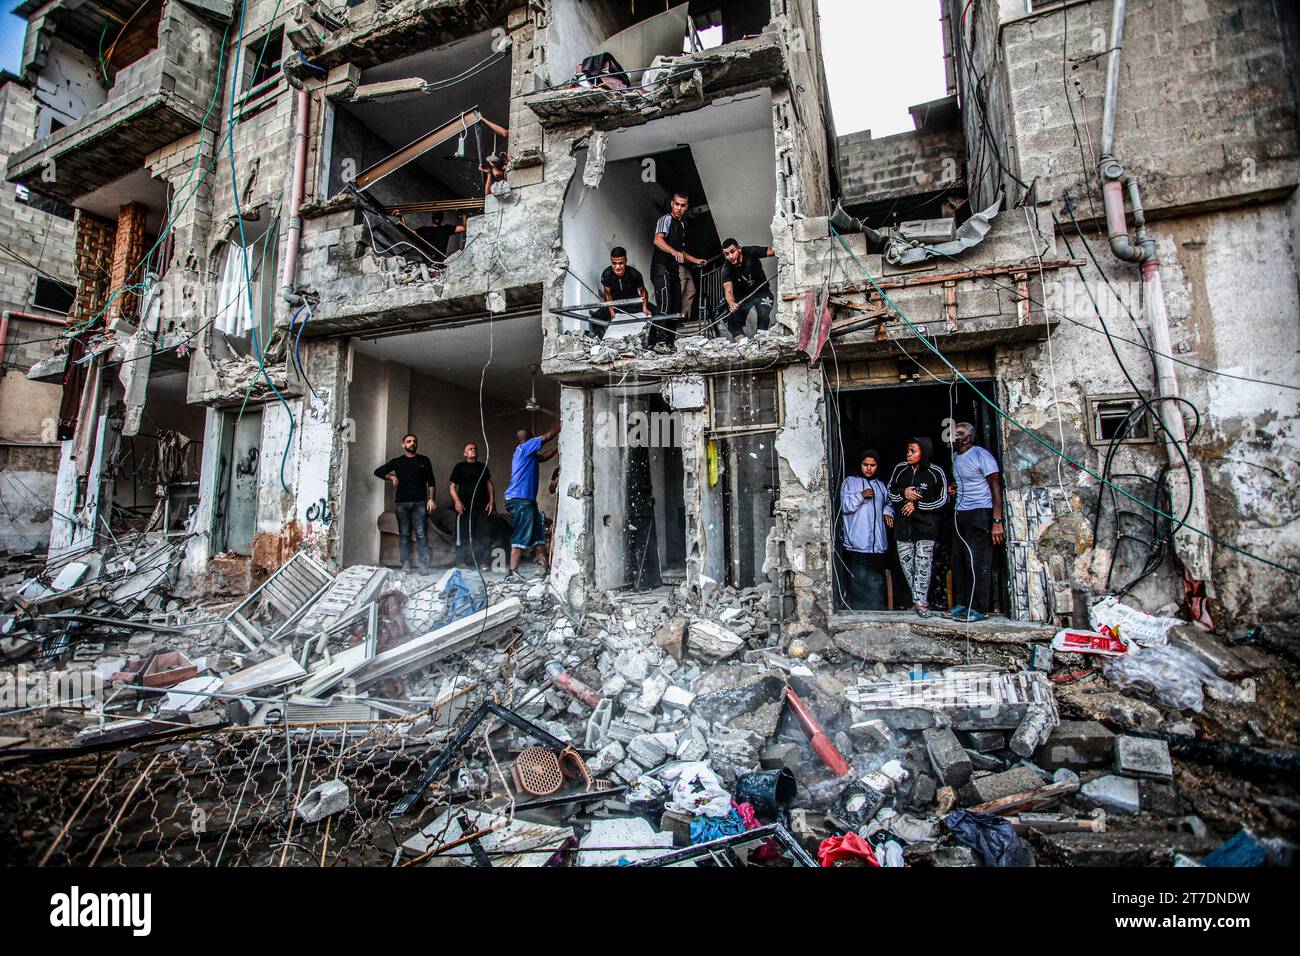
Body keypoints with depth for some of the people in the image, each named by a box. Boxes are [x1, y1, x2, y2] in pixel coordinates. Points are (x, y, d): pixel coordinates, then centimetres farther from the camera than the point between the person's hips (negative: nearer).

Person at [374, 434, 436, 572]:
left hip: (420, 502, -1)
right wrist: (392, 477, 2)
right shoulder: (397, 461, 12)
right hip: (402, 503, 1)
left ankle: (423, 565, -7)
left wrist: (431, 499, -2)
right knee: (404, 534, 2)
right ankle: (405, 565, 4)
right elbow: (378, 471, 16)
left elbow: (431, 482, 8)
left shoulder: (424, 460, 11)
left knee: (420, 534, -6)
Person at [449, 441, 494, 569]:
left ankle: (483, 561, 4)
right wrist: (457, 501, -11)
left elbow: (489, 484, 16)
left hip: (481, 505, 3)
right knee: (463, 533, -3)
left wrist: (491, 500, 3)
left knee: (482, 534, 1)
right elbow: (452, 486, 3)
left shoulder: (482, 467, 17)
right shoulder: (460, 466, 7)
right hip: (464, 505, -3)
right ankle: (462, 561, 4)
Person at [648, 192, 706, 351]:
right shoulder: (666, 219, -5)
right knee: (664, 306, -20)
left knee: (676, 307, 7)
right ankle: (658, 341, -23)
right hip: (661, 268, -9)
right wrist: (674, 252, -39)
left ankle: (669, 342, 13)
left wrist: (695, 260, 30)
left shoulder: (682, 224, 21)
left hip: (674, 270, 9)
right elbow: (657, 240, -24)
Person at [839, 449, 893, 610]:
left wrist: (888, 511, 10)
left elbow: (888, 503, 31)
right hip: (856, 542, -5)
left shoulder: (880, 485, 19)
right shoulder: (850, 482, 4)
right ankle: (854, 609, 1)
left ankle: (877, 609, 14)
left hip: (877, 542, 5)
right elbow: (844, 506, -4)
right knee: (856, 579, -6)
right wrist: (861, 496, -16)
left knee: (877, 579, 6)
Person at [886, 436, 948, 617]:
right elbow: (890, 491, 12)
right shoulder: (900, 469, 3)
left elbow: (942, 500, -3)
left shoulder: (936, 472, -6)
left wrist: (917, 505, -11)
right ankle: (919, 599, 21)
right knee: (906, 563, 7)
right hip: (903, 524, 4)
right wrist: (903, 493, -9)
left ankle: (920, 602, 0)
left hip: (925, 526, -4)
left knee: (922, 564, -7)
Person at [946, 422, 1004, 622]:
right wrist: (954, 486, 7)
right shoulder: (955, 456, 15)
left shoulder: (981, 455, -10)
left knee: (977, 562, -7)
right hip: (960, 515, 8)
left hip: (979, 514, -8)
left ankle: (978, 609, -2)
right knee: (959, 561, 8)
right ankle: (961, 604, 15)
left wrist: (997, 521, -18)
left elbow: (995, 487, -12)